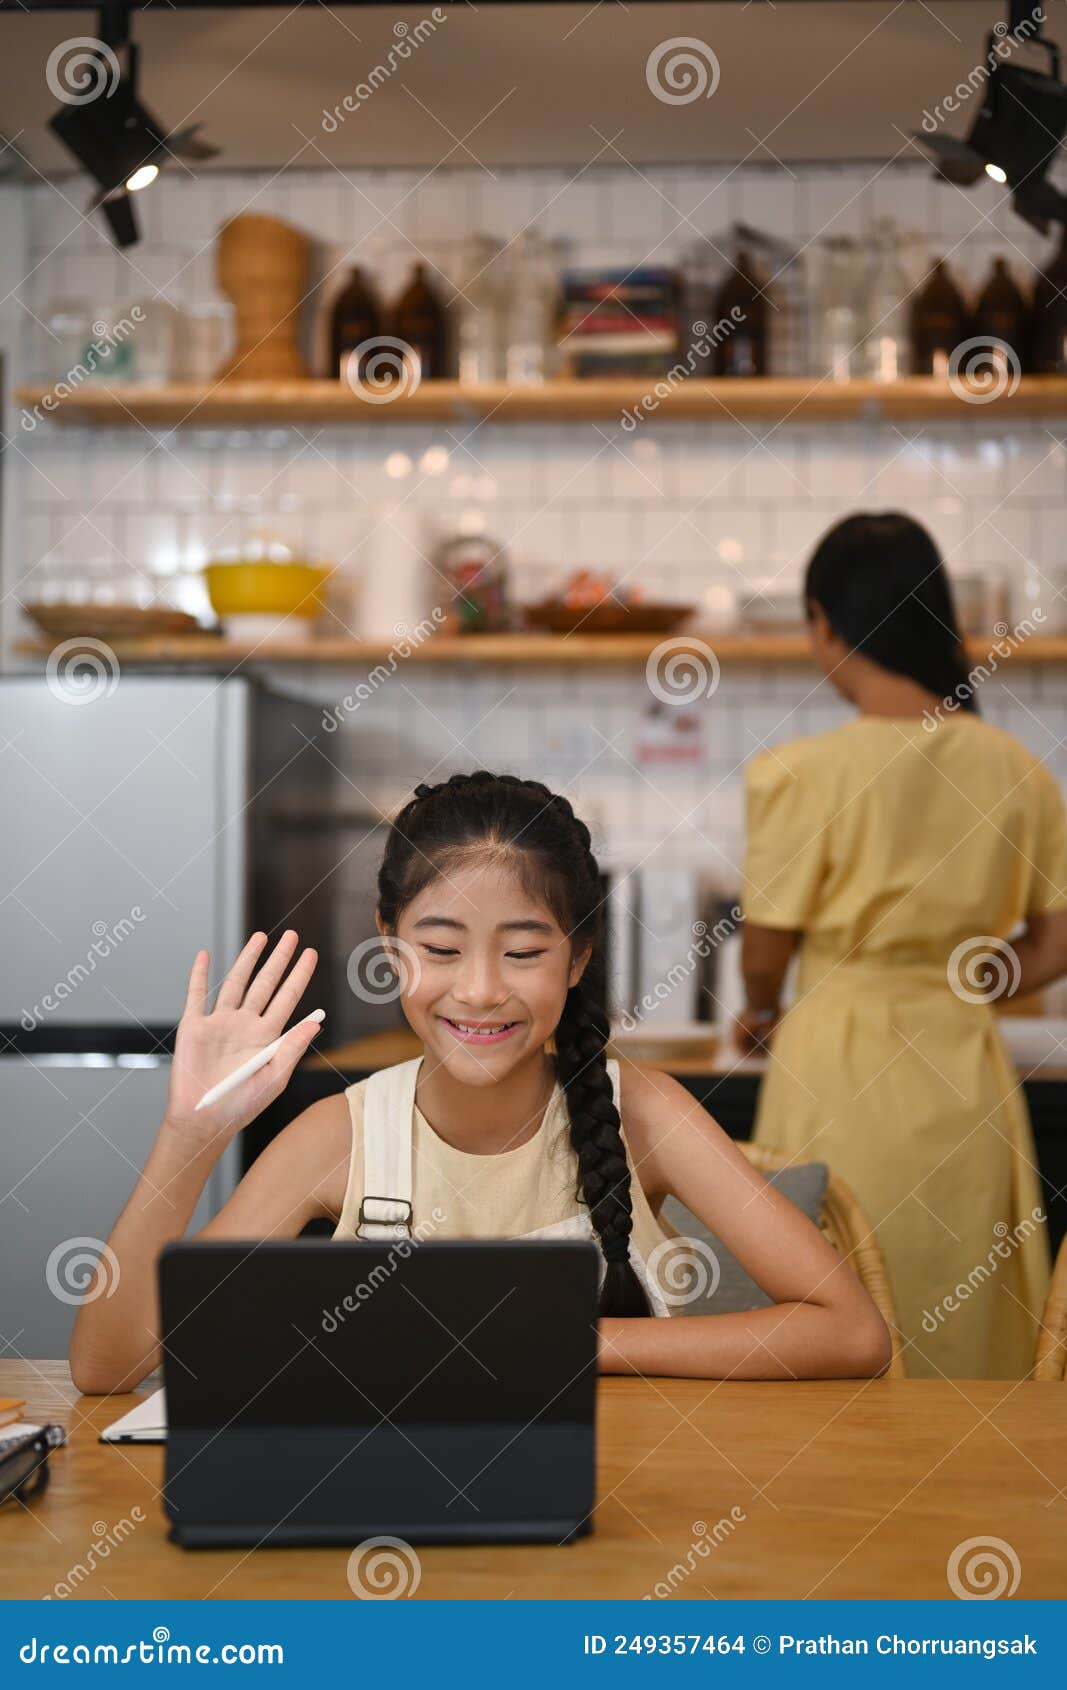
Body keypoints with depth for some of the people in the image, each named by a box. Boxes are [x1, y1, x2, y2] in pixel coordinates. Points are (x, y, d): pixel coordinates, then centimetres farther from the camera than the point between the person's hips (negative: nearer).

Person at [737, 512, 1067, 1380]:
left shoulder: (801, 773, -12)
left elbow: (765, 955, -5)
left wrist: (762, 1015, 16)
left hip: (838, 1066, -4)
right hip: (968, 1070, 4)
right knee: (965, 1332, 14)